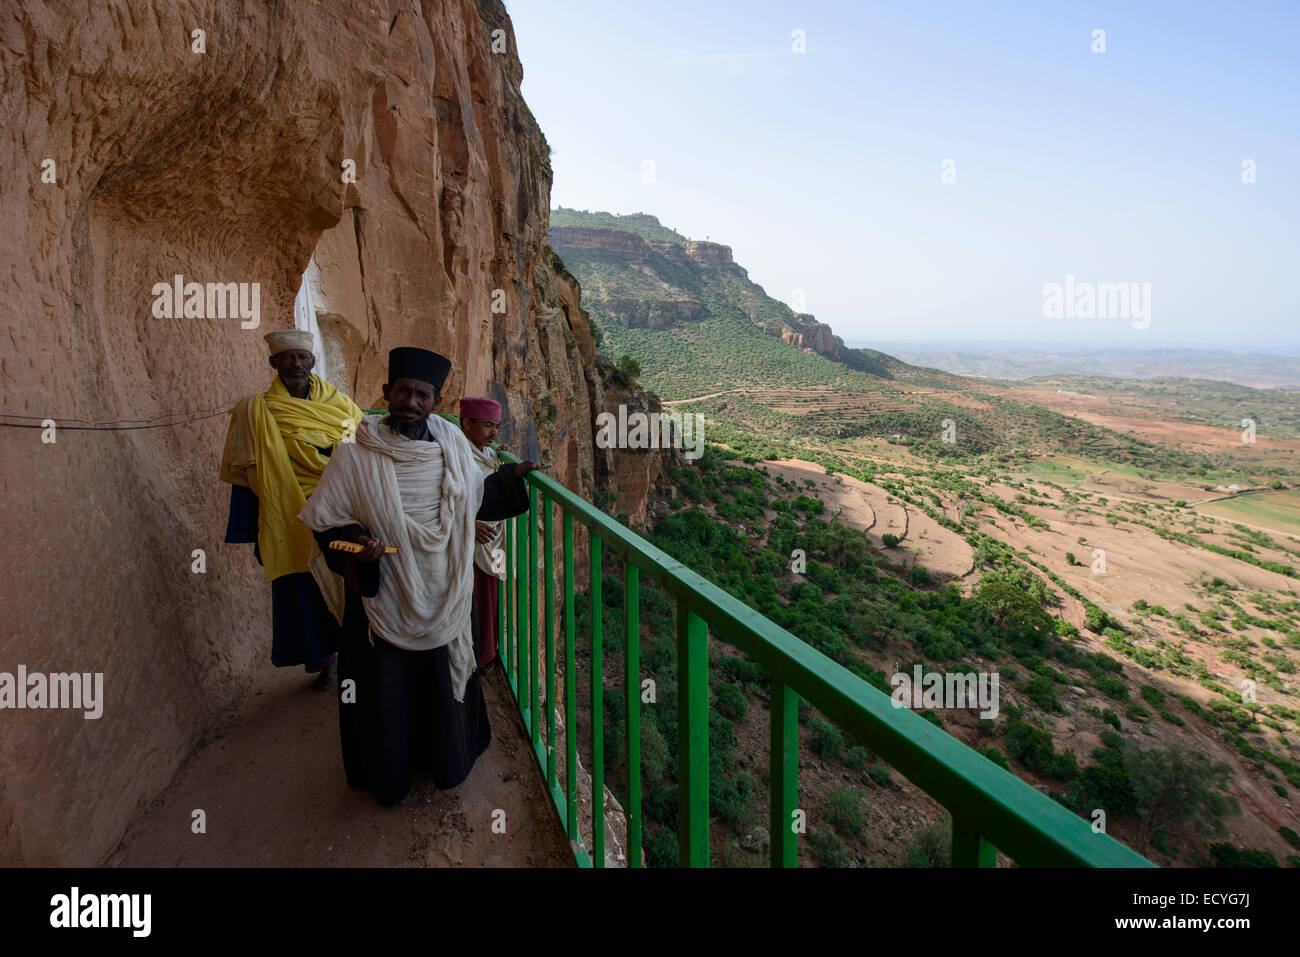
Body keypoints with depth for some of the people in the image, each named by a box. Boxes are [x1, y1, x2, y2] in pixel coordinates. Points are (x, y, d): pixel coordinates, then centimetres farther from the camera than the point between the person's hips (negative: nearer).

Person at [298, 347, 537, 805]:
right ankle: (387, 775, 39)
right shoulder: (354, 458, -15)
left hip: (442, 597, 4)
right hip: (383, 597, -3)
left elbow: (474, 498, 14)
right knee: (386, 691, 11)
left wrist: (512, 476, 9)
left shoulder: (452, 445, -4)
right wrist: (354, 544, -25)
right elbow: (325, 521, -8)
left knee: (444, 680, 20)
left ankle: (446, 763, 46)